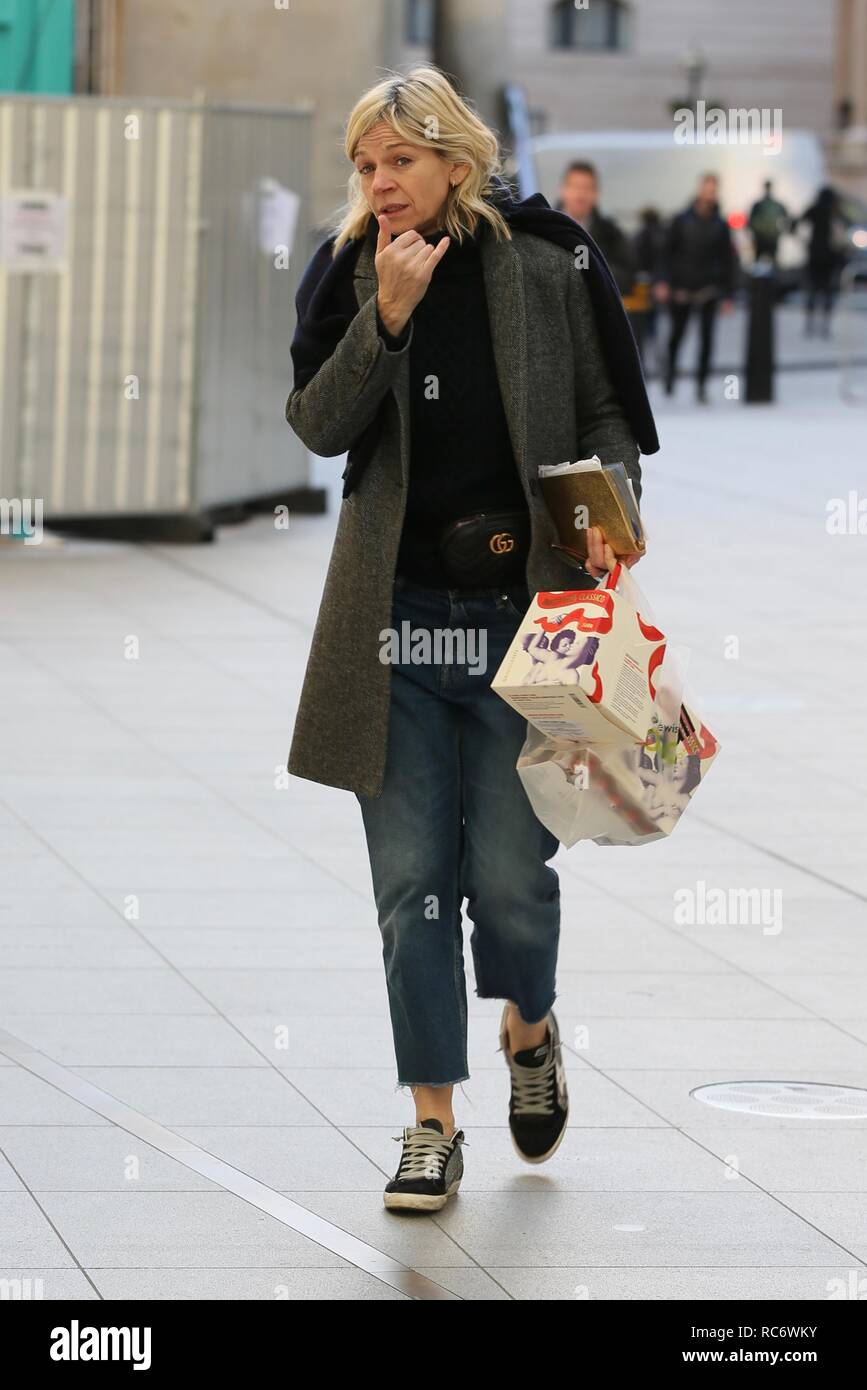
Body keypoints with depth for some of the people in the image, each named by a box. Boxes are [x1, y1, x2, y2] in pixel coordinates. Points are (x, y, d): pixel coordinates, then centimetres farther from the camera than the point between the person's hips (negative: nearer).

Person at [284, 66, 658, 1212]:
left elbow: (609, 417, 6)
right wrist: (386, 318, -17)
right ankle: (434, 1124, 9)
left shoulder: (546, 266, -2)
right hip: (397, 612, 2)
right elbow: (319, 426, -5)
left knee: (507, 867, 0)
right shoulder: (348, 274, 4)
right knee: (411, 878, 1)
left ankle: (531, 1028, 33)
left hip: (523, 608, -2)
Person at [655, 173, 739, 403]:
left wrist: (727, 293, 5)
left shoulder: (720, 226, 3)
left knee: (707, 334, -10)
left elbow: (727, 260, 7)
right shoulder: (681, 221, -1)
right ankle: (670, 370, 35)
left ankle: (701, 382, -4)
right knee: (677, 332, 11)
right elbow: (667, 251, 0)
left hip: (708, 288, 0)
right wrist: (663, 281, -10)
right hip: (681, 287, 0)